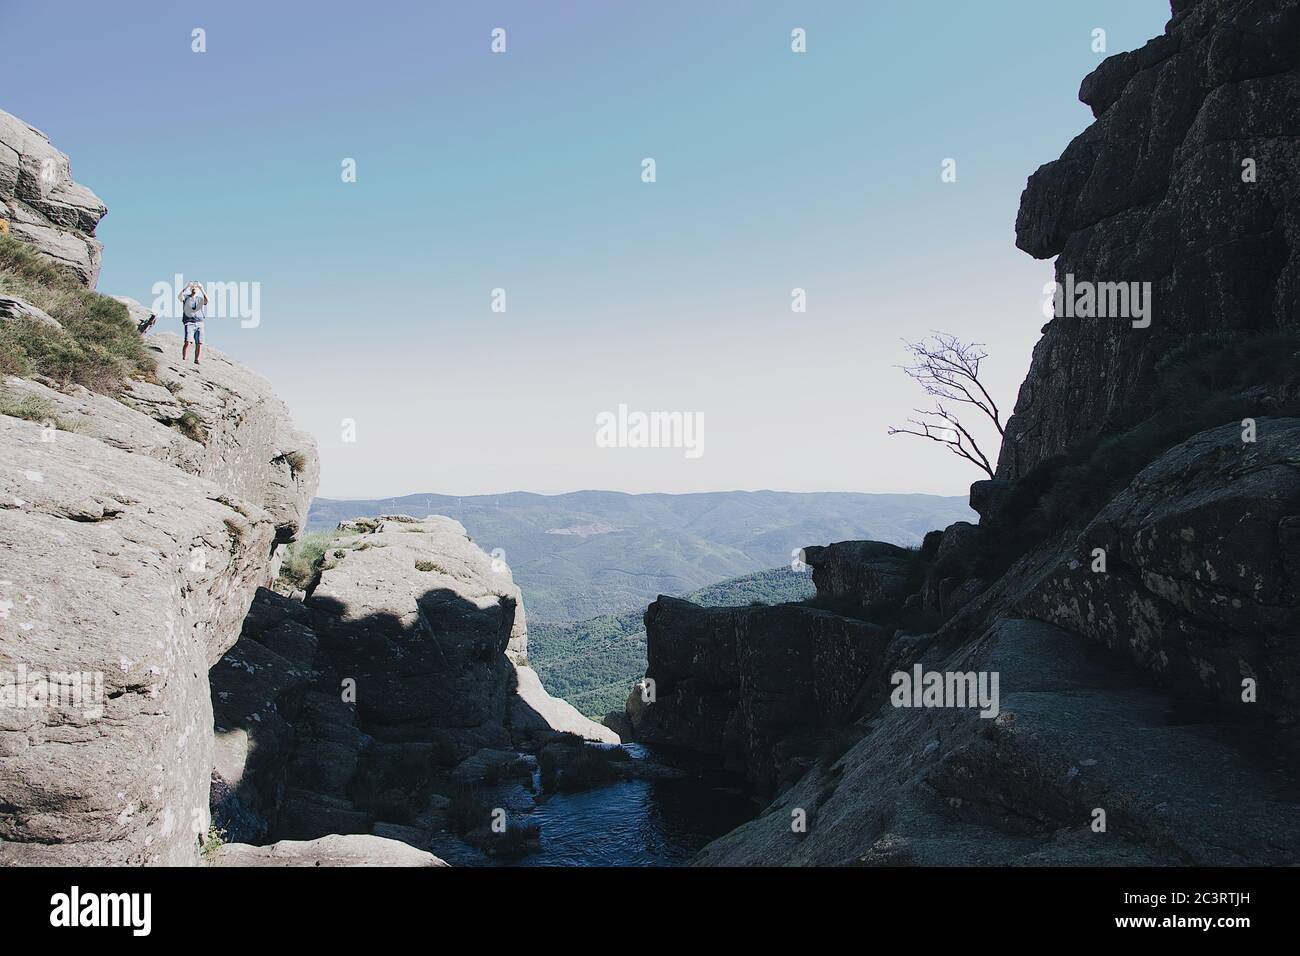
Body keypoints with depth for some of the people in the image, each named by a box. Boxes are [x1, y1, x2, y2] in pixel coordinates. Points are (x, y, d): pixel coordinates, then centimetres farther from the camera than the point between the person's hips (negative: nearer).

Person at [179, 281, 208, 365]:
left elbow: (207, 300, -7)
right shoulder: (186, 297, 12)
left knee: (199, 343, -3)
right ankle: (183, 359, -10)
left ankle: (196, 360, 10)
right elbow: (180, 297, -11)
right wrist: (186, 286, -15)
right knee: (187, 342, -16)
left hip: (199, 323, 2)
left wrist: (201, 289, -10)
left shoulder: (200, 299, 16)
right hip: (189, 322, -2)